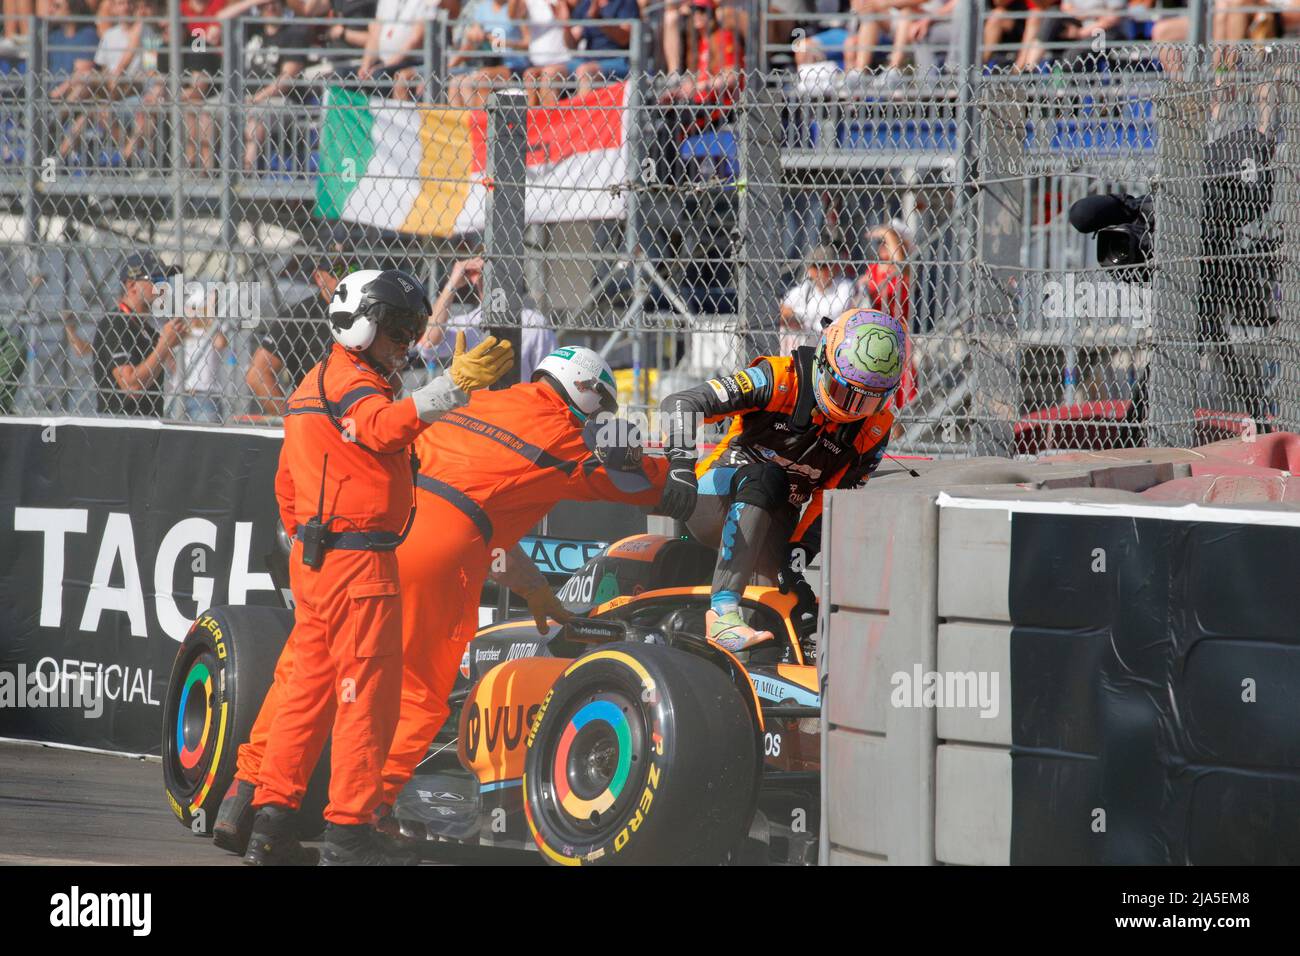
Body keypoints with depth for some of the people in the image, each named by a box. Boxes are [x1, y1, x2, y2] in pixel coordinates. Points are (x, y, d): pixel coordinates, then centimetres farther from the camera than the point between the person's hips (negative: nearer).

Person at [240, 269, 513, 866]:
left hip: (314, 559, 10)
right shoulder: (351, 383, -11)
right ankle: (348, 835, -5)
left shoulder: (314, 385, 21)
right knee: (368, 694, -5)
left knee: (310, 689, 13)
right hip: (357, 561, -10)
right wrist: (454, 385, -43)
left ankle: (270, 827, 13)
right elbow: (385, 427, -33)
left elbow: (287, 484, 26)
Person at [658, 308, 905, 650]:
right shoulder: (782, 380, -17)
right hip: (713, 499, -5)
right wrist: (681, 465, -39)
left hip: (774, 525, 5)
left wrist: (800, 551, -15)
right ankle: (723, 610, -47)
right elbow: (681, 403, -23)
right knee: (764, 477, -37)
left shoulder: (875, 427, -3)